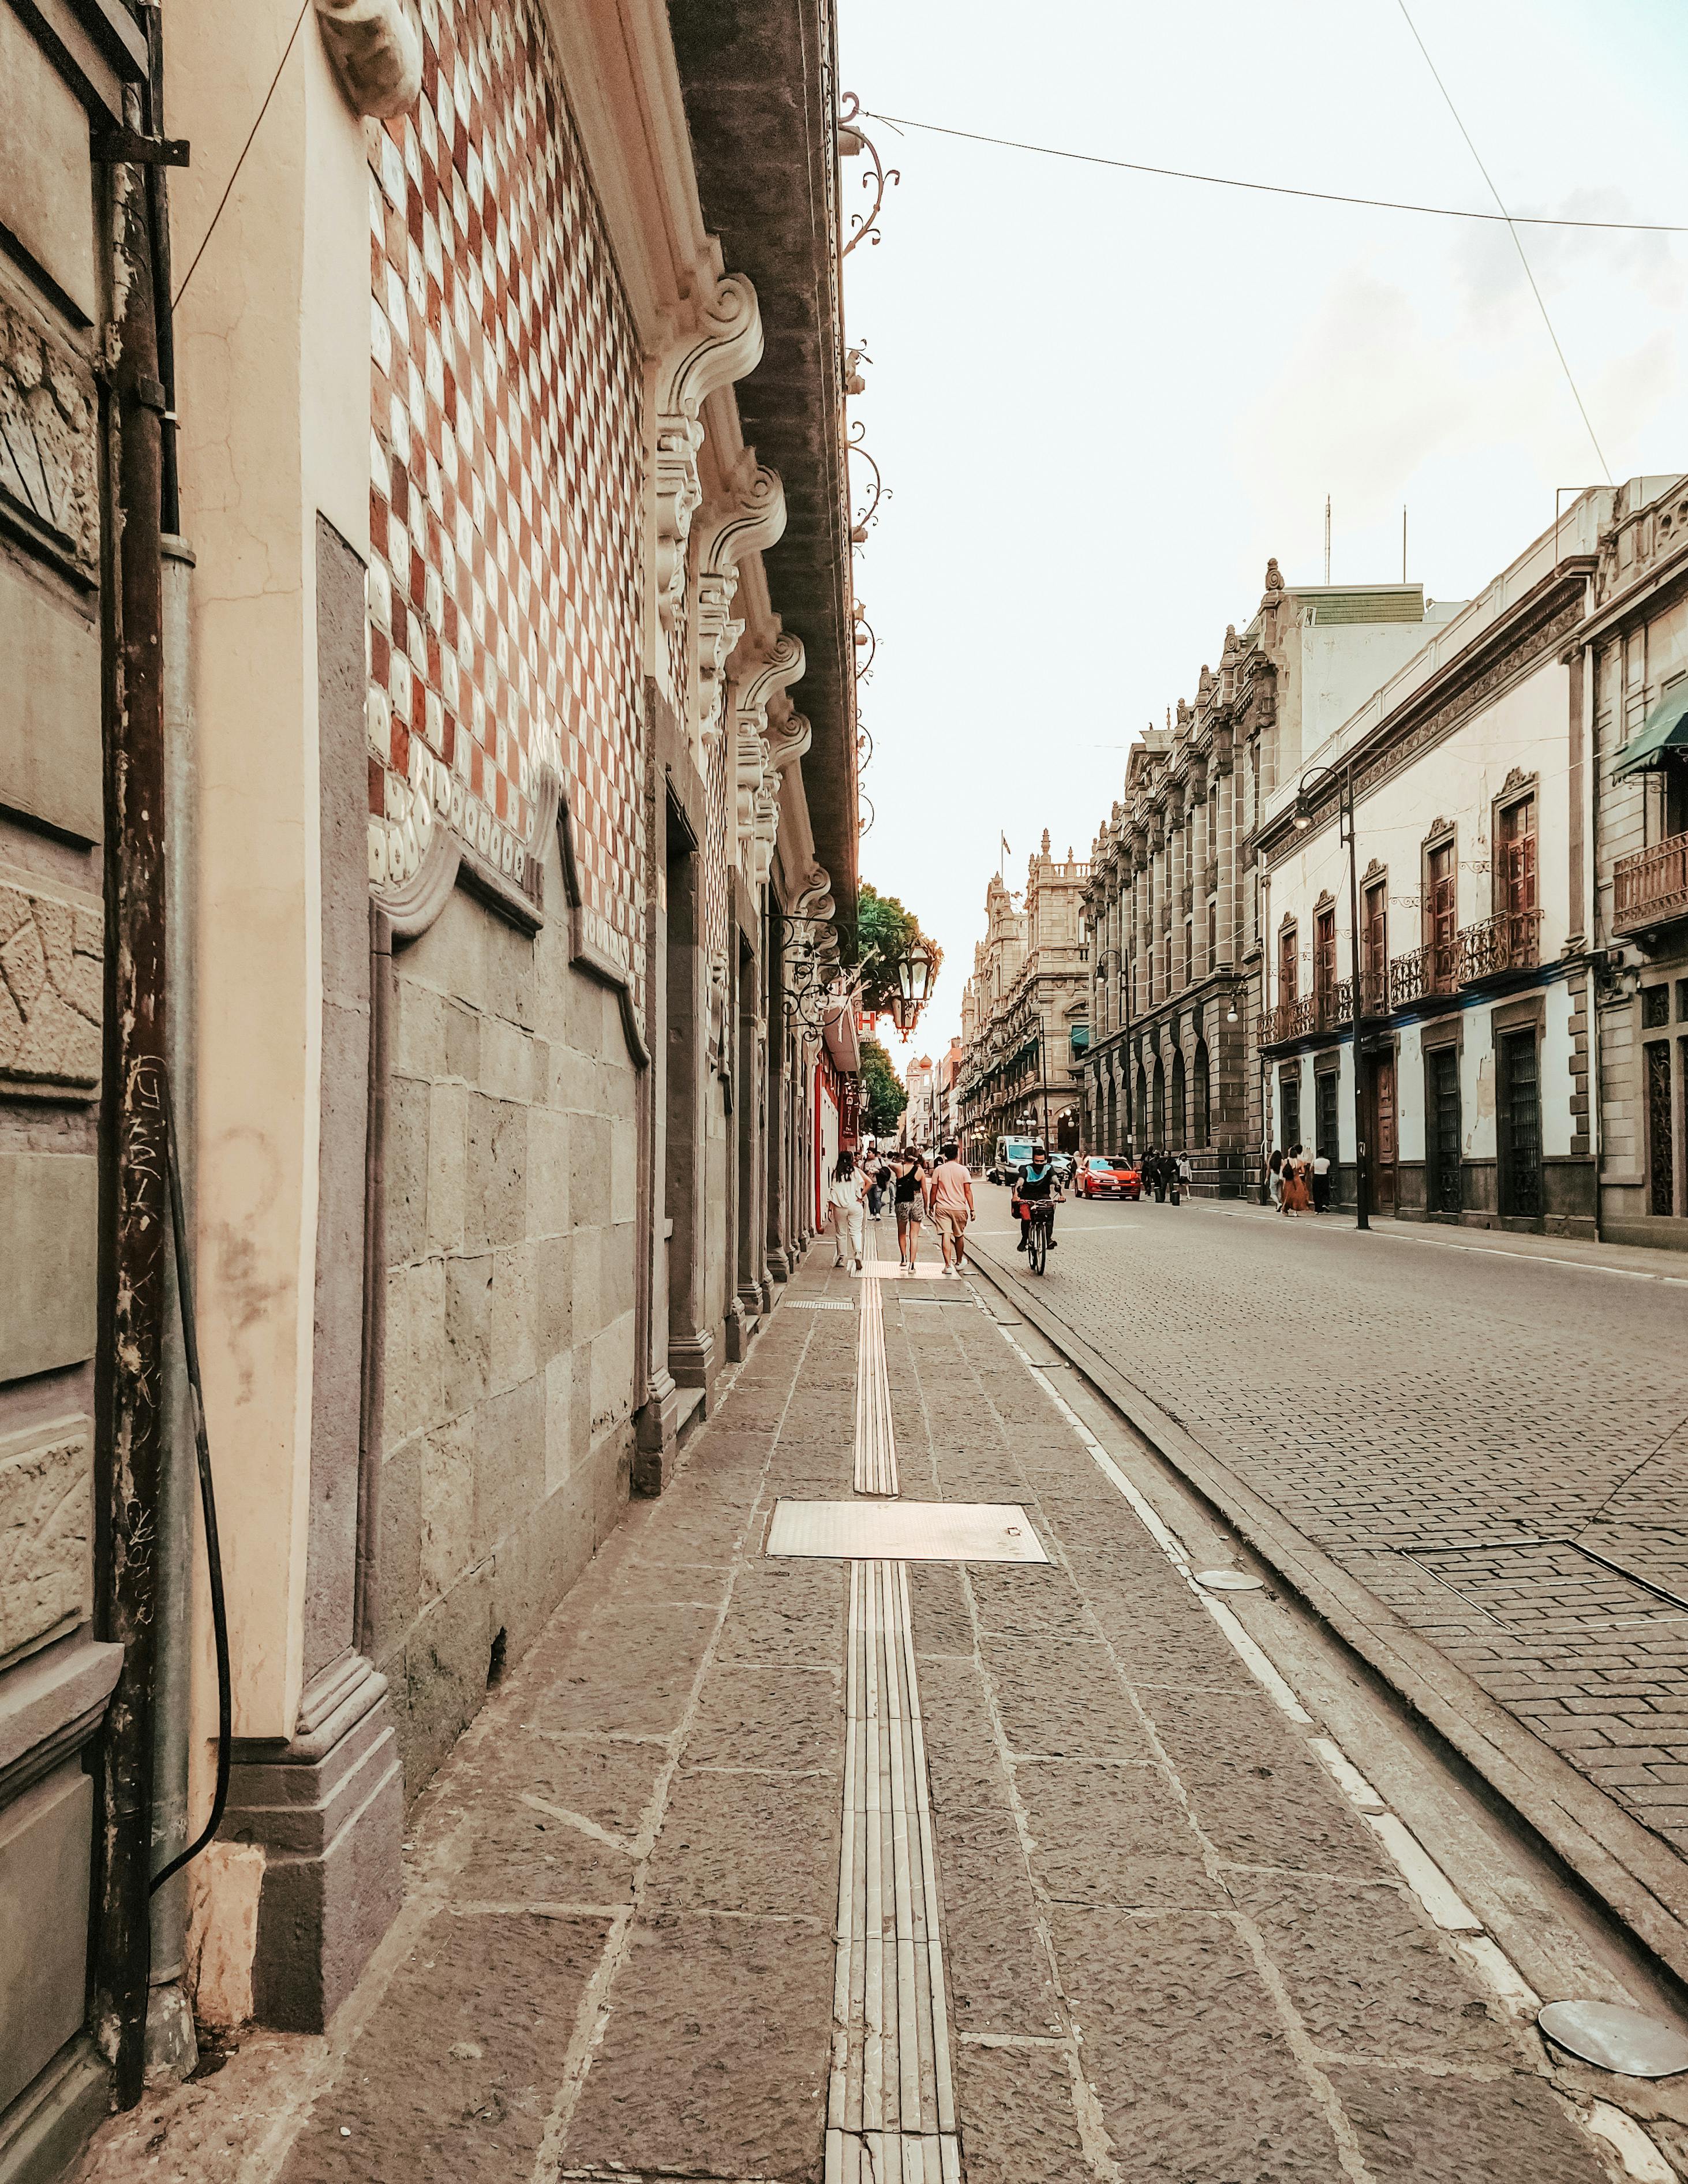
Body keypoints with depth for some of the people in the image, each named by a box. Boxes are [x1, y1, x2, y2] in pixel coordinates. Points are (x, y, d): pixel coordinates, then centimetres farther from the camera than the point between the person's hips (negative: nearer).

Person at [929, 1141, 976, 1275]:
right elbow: (968, 1191, -4)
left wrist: (932, 1206, 12)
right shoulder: (963, 1170, -3)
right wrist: (972, 1210, 1)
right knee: (959, 1236, 15)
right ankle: (959, 1262, 30)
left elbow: (934, 1191, 1)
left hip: (942, 1208, 0)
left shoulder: (939, 1170, -1)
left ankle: (948, 1265, -11)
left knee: (946, 1235, -4)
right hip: (960, 1208, 0)